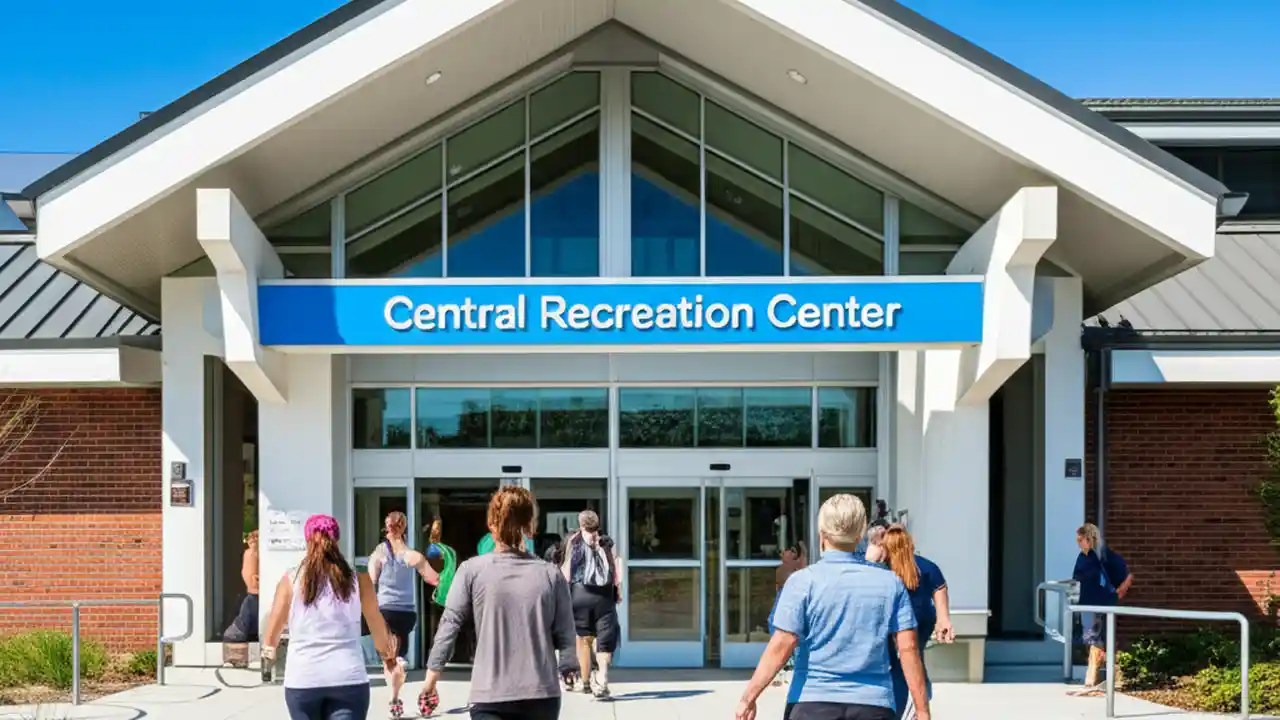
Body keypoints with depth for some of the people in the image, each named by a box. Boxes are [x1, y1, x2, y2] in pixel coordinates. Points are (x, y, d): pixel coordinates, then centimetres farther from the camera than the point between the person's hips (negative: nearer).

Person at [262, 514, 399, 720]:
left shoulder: (291, 580, 2)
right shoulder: (358, 579, 4)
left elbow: (272, 634, 5)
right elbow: (378, 626, 14)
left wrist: (268, 650, 28)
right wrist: (387, 654, 34)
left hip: (303, 678, 1)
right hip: (349, 677, -1)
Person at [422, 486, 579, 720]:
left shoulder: (472, 570, -5)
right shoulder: (551, 574, -1)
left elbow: (449, 624, -2)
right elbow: (564, 633, 2)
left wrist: (433, 671, 8)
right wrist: (568, 666, 16)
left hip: (490, 696, -2)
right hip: (541, 694, 2)